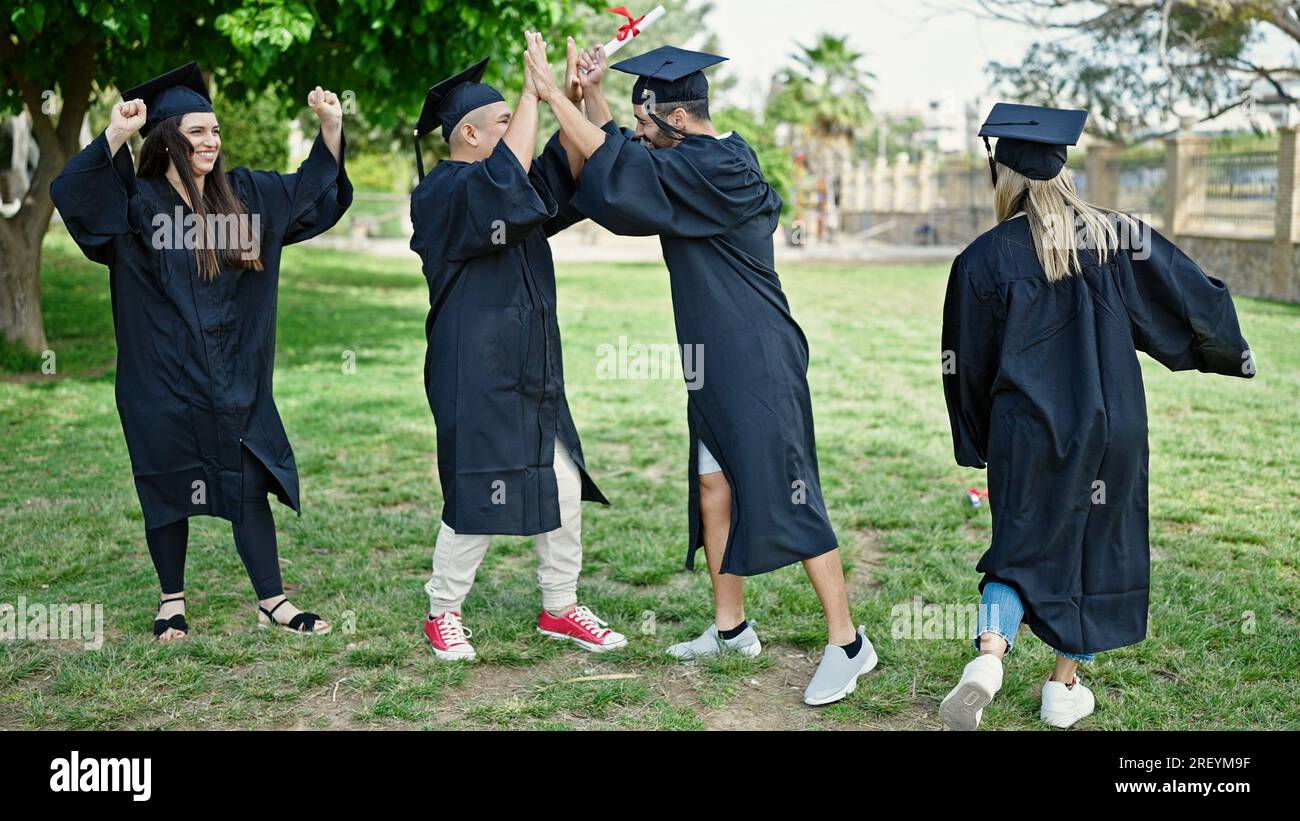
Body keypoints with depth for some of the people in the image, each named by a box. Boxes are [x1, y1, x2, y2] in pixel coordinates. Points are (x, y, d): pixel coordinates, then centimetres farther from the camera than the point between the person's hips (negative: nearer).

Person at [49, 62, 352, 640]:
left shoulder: (243, 195, 5)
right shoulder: (137, 204, -8)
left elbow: (309, 190, 17)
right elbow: (71, 193, -26)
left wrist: (330, 127, 3)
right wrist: (115, 135, -38)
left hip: (234, 379, 3)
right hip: (162, 381, -3)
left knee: (250, 487, 3)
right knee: (169, 490, 8)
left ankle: (272, 603, 10)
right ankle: (172, 602, 24)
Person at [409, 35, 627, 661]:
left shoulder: (511, 189, 15)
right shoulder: (441, 194, -12)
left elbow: (564, 171, 7)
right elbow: (505, 179, -29)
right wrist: (533, 91, -22)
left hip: (532, 375, 9)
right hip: (477, 379, -9)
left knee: (563, 492, 10)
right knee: (476, 503, -1)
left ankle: (560, 608, 24)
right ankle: (443, 614, 18)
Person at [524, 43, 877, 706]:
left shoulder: (713, 168, -18)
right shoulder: (700, 164, 11)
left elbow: (621, 166, -21)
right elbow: (625, 161, 21)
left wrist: (552, 95, -14)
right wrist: (592, 96, 7)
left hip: (756, 363, -10)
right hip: (716, 361, 10)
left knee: (784, 497, -6)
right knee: (713, 485, 13)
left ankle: (847, 641, 2)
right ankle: (731, 627, 25)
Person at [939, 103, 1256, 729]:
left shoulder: (983, 259, -7)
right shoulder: (1117, 236, -2)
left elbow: (965, 364, -1)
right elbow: (1191, 296, 6)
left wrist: (976, 444, 13)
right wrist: (1233, 352, 24)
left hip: (1026, 435, -1)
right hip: (1111, 431, 2)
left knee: (1021, 551, 11)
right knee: (1098, 551, 16)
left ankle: (990, 651, -14)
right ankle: (1065, 688, 21)